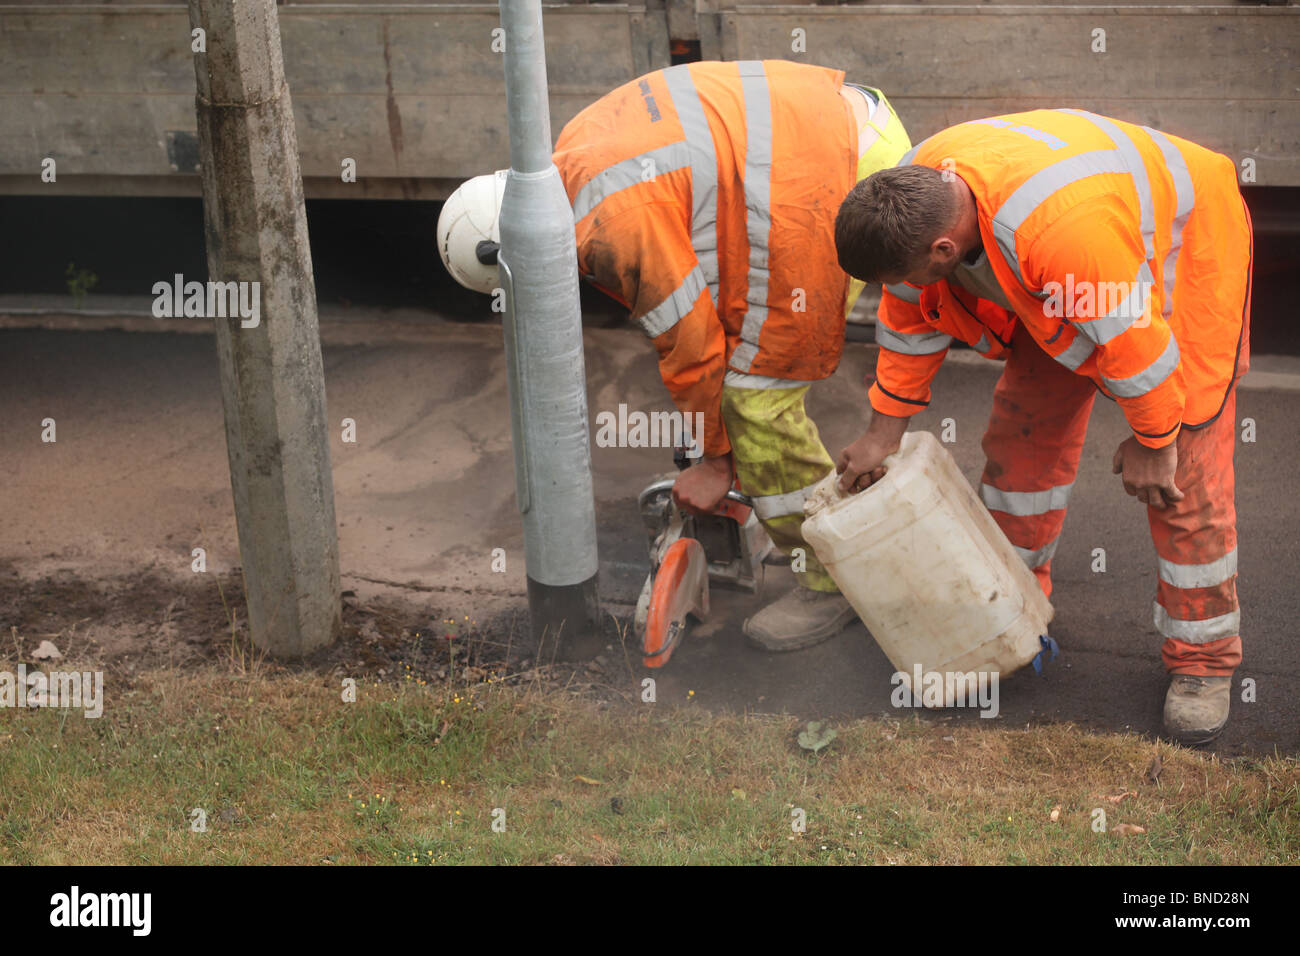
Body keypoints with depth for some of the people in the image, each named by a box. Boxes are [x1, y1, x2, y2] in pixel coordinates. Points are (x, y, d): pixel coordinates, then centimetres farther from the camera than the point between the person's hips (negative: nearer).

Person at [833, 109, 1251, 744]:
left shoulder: (1061, 227, -47)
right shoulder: (913, 195, -21)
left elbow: (1131, 336, -34)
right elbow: (909, 320, -4)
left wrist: (1152, 441, -19)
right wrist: (884, 431, 1)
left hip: (1181, 253, -7)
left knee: (1184, 472, -8)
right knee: (1023, 433, 7)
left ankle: (1202, 659, 6)